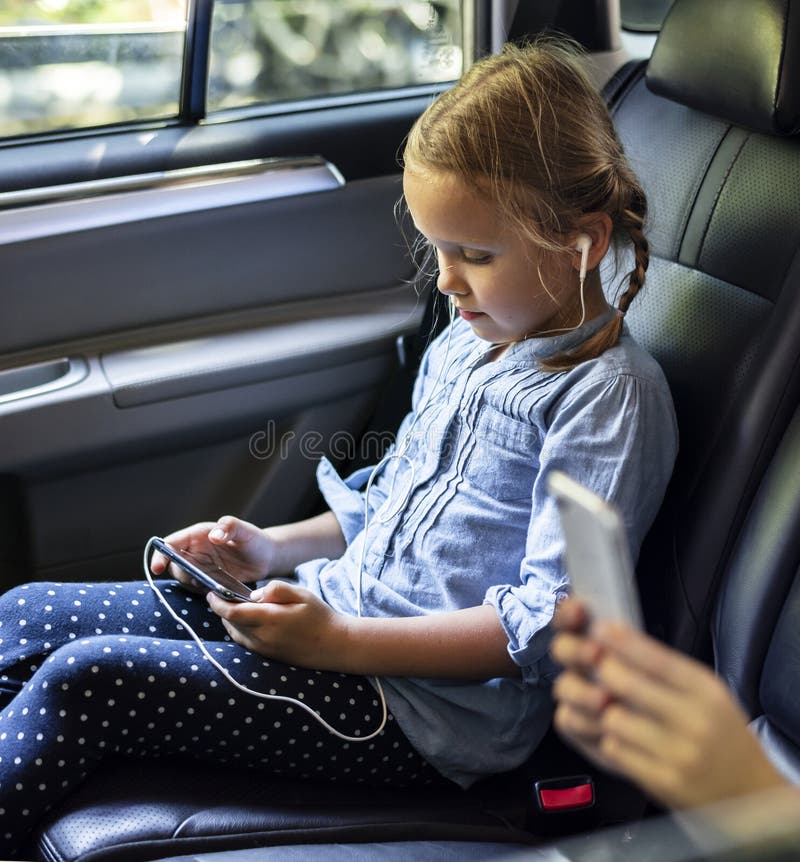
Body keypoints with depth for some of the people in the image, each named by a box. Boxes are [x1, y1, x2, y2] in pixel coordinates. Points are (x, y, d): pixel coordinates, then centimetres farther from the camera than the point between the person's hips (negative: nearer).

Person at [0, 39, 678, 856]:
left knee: (85, 680, -21)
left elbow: (548, 623, -20)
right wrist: (276, 549, 7)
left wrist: (340, 641, -23)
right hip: (338, 607, 9)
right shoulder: (464, 343, 12)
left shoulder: (608, 397, -15)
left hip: (429, 703, -9)